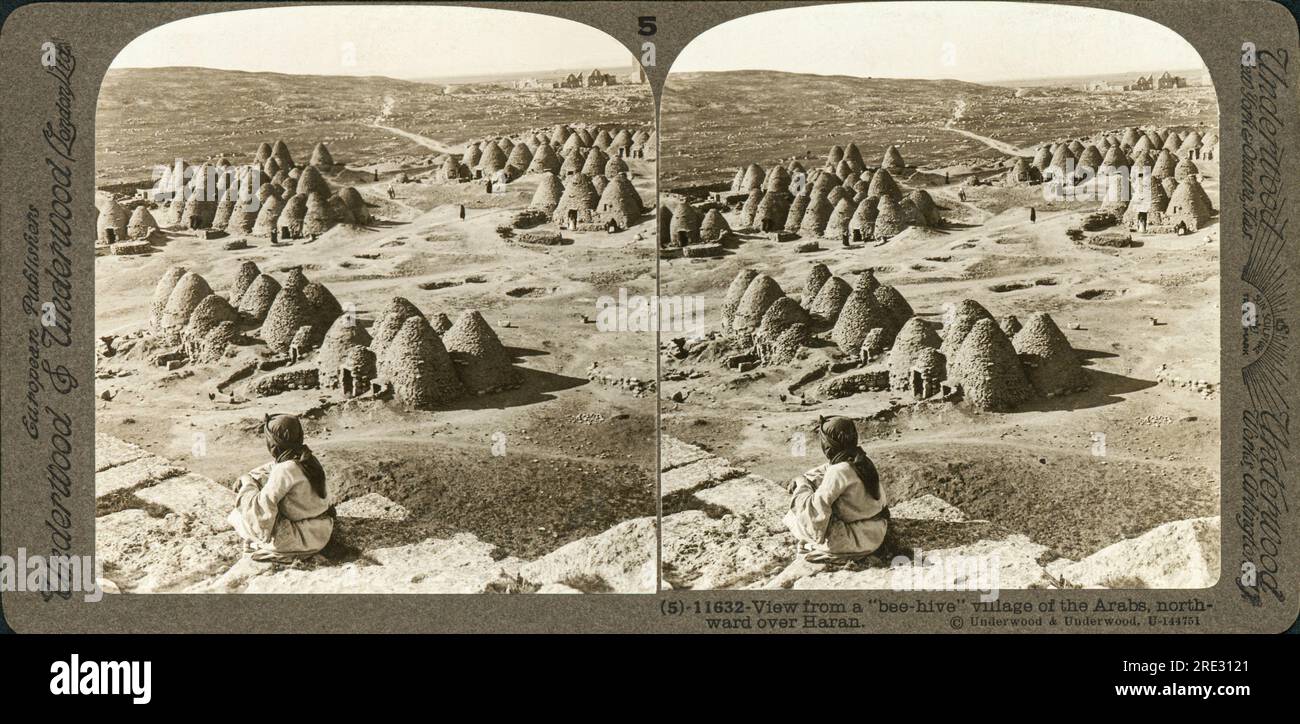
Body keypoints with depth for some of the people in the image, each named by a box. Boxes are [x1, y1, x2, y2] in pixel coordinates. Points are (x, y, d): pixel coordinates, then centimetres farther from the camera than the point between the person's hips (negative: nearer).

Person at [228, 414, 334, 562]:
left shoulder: (285, 470, -24)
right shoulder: (308, 459, 2)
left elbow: (260, 509, -22)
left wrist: (248, 484, -5)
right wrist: (246, 479, 8)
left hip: (305, 539, -9)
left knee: (237, 516, -4)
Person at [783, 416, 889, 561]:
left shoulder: (840, 472, -26)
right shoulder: (862, 460, 1)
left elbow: (815, 509, -25)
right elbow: (825, 470, 21)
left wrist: (802, 485, -8)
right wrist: (803, 479, 10)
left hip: (859, 541, -9)